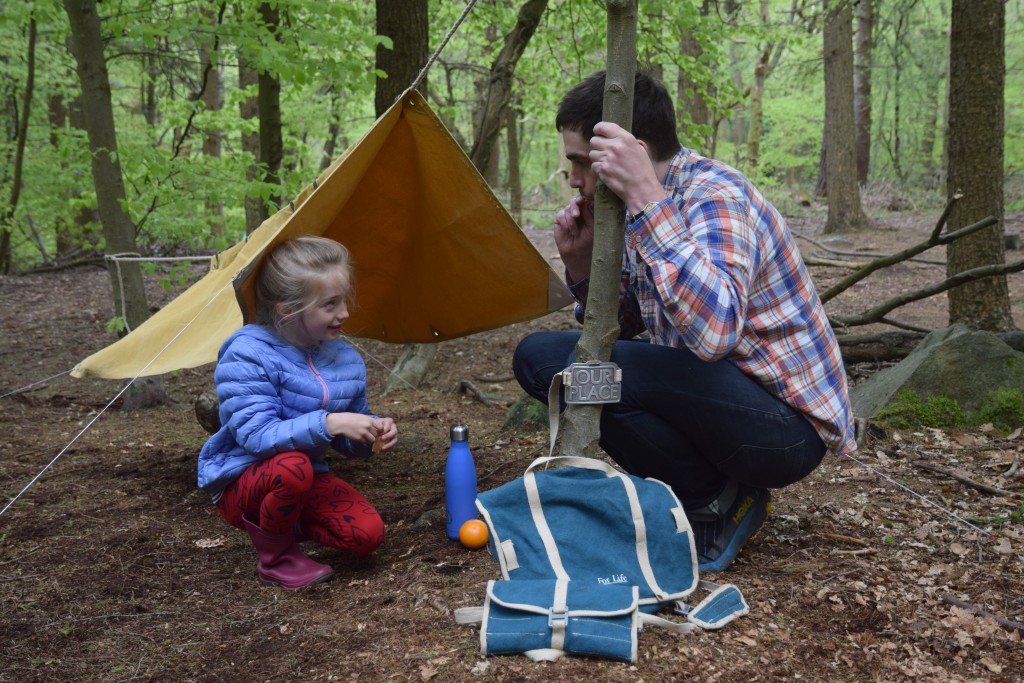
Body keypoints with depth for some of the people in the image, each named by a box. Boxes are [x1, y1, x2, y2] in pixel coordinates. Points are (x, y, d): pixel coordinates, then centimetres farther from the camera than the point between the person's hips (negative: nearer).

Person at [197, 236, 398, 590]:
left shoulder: (345, 359, -3)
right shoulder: (247, 355, -22)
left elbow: (348, 442, 7)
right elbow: (256, 435, -31)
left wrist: (373, 431, -17)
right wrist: (329, 423, -40)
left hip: (306, 479, 5)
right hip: (239, 481, -5)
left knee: (367, 533, -17)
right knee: (292, 467, -39)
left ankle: (280, 524, 11)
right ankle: (275, 559, -10)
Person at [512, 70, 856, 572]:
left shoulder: (715, 197, -21)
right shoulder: (655, 210, 5)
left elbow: (714, 329, -41)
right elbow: (621, 326, 15)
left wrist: (645, 198, -39)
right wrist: (580, 264, -4)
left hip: (789, 427, -9)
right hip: (713, 397, 9)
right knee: (538, 355, 4)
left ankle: (718, 503, -5)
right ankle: (705, 488, 5)